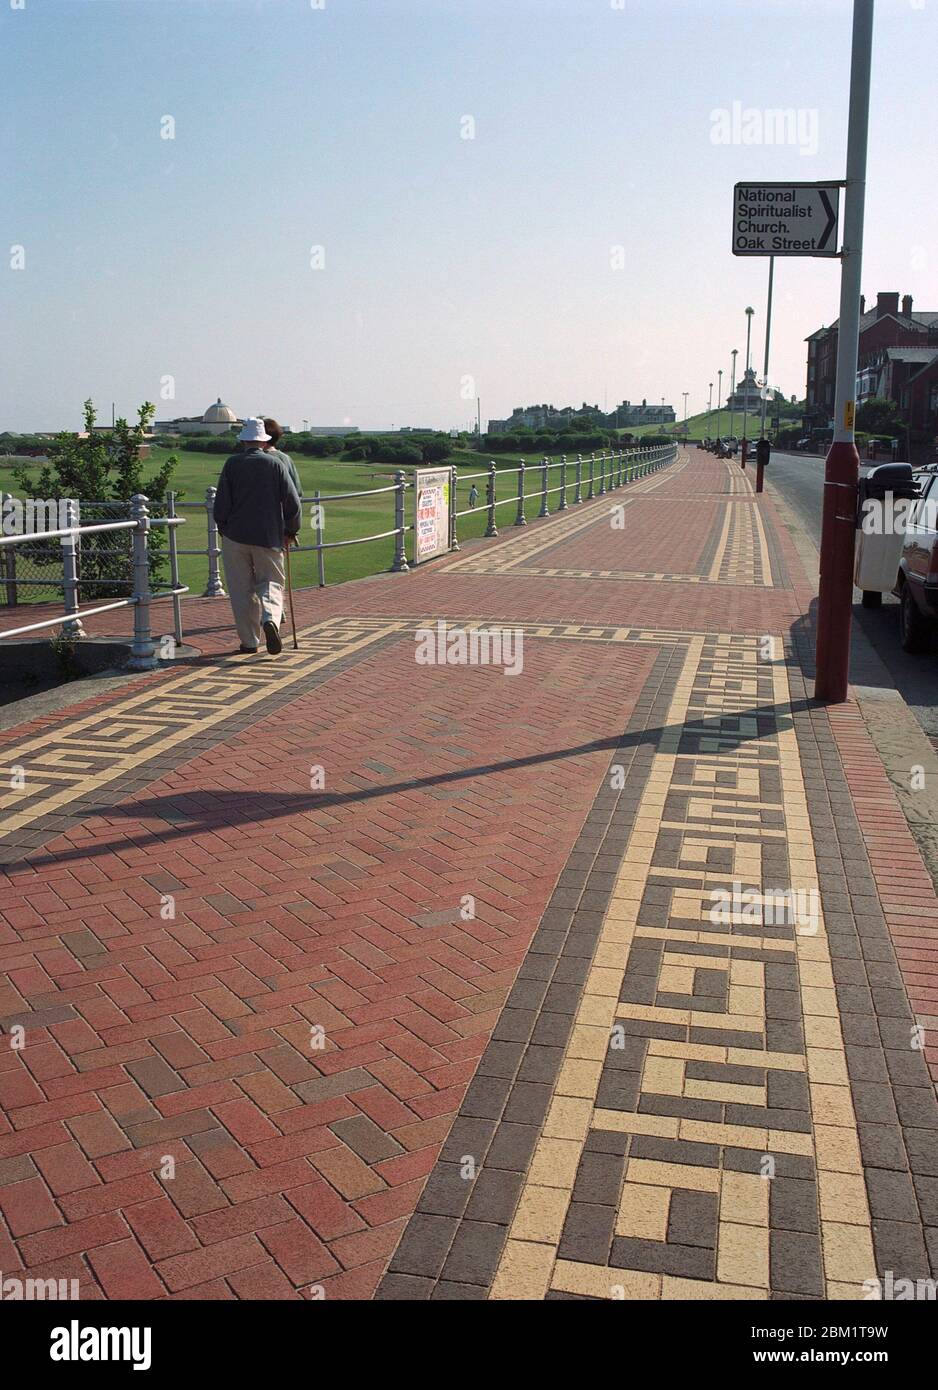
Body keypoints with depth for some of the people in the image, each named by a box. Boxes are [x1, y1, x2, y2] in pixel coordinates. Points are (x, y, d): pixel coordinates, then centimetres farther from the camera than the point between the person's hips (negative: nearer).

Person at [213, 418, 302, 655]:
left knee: (241, 589, 8)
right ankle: (270, 618, -19)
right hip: (269, 536, 0)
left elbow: (221, 504, -2)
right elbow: (293, 502, -2)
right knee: (271, 581, 10)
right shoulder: (276, 463, -1)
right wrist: (291, 531, 12)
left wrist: (224, 529, 15)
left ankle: (249, 640, 10)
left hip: (235, 536, 0)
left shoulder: (232, 464, -2)